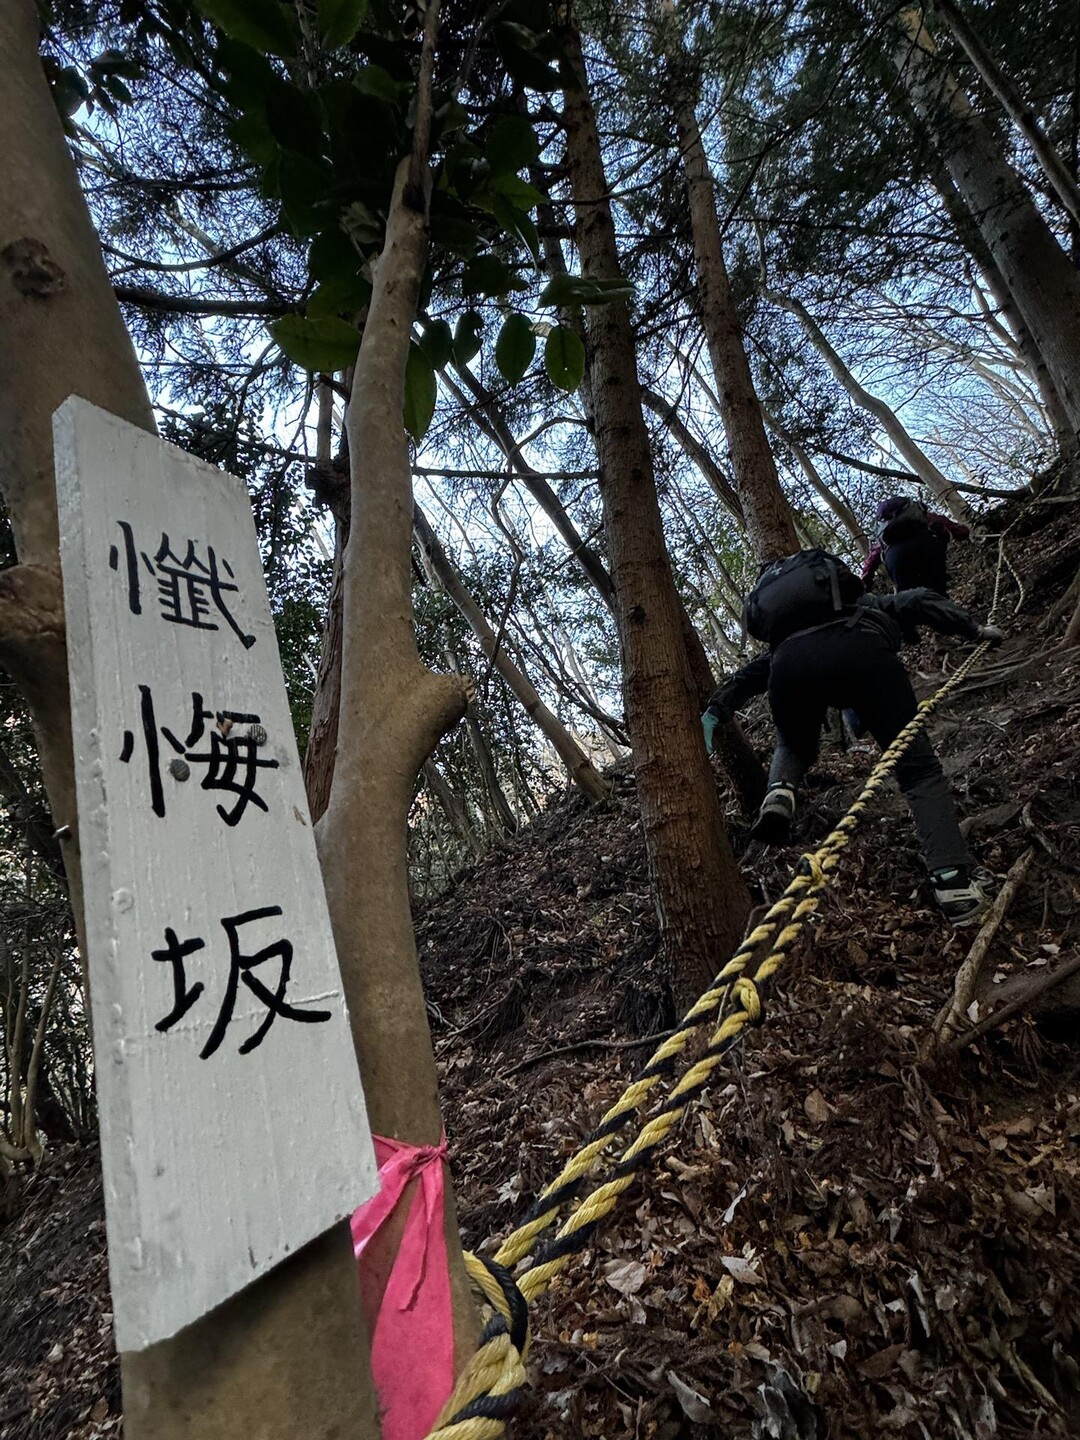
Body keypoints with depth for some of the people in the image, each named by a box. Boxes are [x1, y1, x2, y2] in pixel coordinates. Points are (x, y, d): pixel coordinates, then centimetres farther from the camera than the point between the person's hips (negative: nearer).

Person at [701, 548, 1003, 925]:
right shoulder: (876, 607, 43)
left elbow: (751, 674, 34)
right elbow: (919, 601, 25)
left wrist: (715, 712, 28)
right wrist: (975, 629, 27)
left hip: (789, 660, 2)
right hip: (859, 650, -2)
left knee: (794, 747, 31)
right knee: (918, 768, 8)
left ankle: (779, 792, -1)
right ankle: (954, 883, -7)